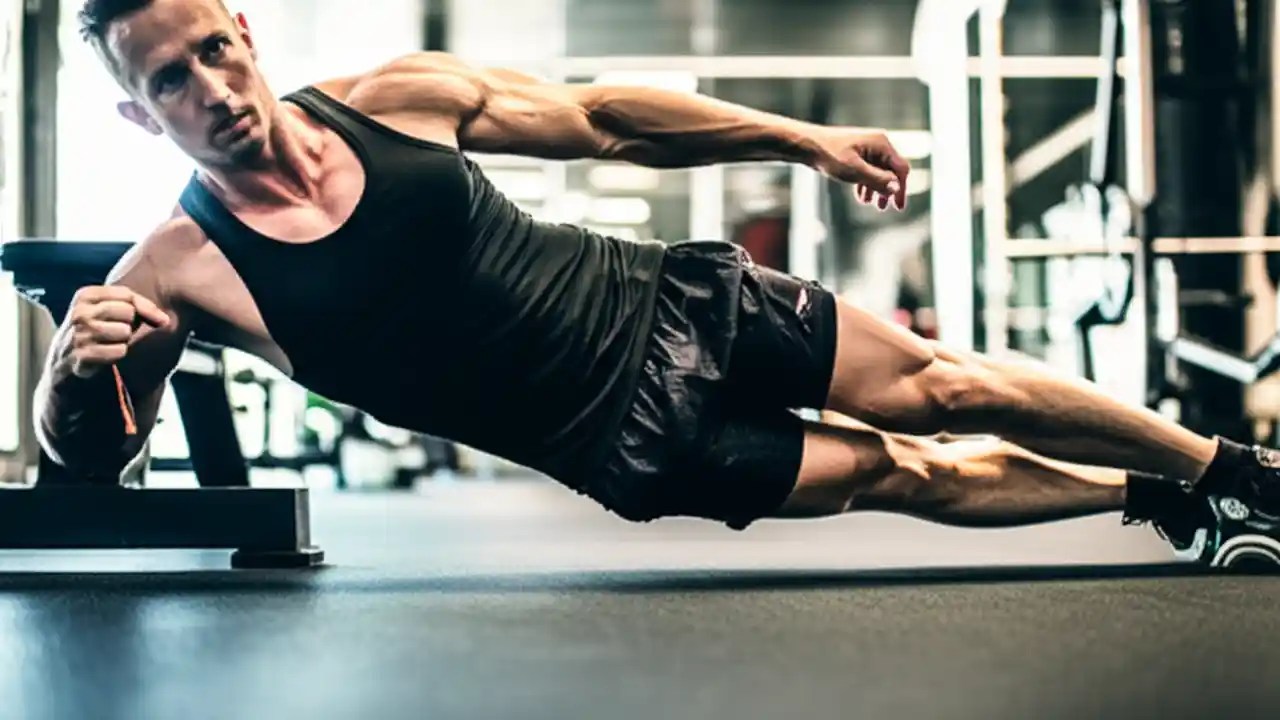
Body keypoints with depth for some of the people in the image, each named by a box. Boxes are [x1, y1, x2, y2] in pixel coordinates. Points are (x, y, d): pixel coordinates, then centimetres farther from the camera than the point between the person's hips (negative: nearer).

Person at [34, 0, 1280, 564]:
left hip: (667, 303, 3)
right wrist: (78, 365, -33)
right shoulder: (179, 270, -13)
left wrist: (806, 138, 5)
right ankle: (1165, 503, 26)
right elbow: (87, 452, -8)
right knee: (911, 473, 0)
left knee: (939, 385, 3)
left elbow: (601, 119, 4)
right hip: (629, 441, -2)